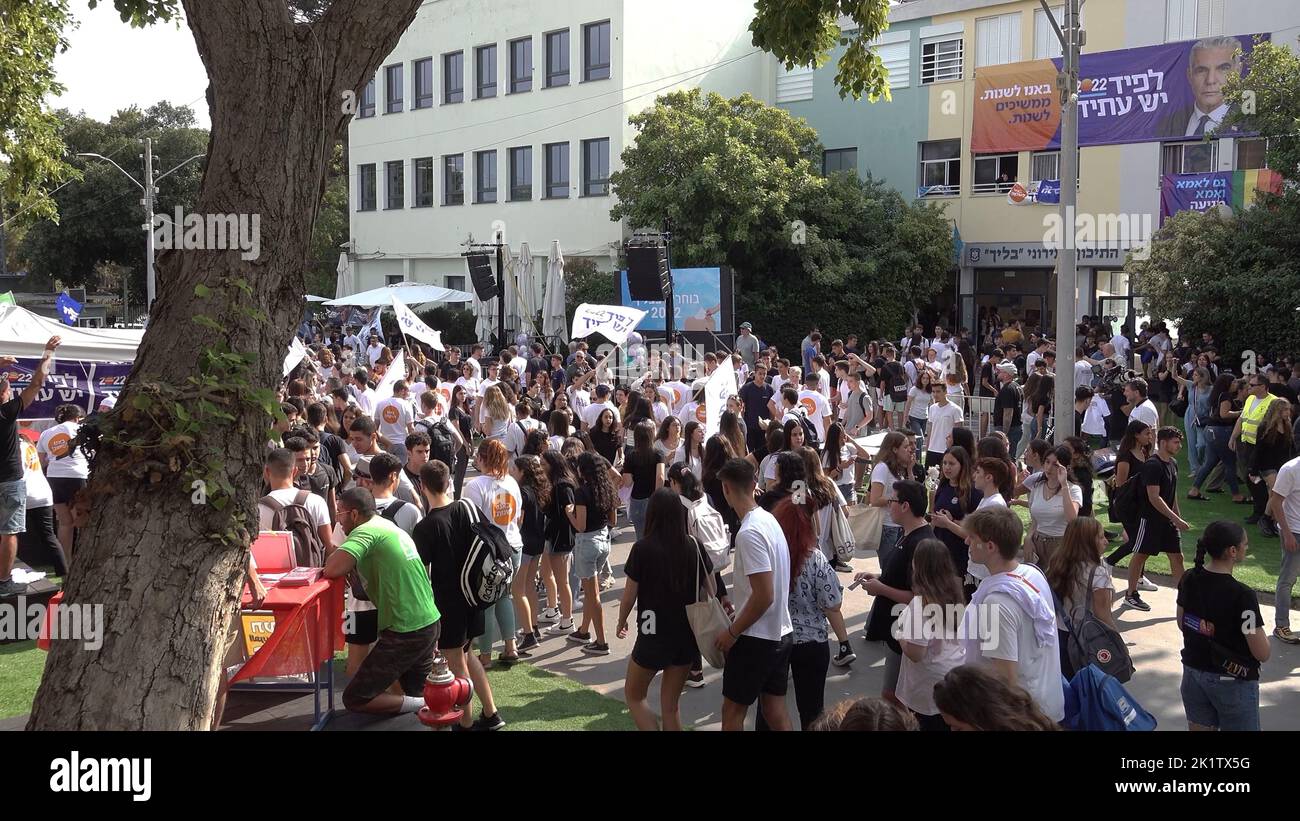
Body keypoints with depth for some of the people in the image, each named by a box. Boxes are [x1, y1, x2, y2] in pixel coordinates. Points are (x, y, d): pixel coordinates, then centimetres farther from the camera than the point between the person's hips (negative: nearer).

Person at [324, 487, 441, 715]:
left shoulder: (366, 531, -13)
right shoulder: (389, 526, 16)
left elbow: (333, 570, -25)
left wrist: (334, 555, -5)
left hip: (405, 633, -9)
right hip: (430, 621, 9)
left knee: (354, 699, 0)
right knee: (417, 691, 26)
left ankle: (422, 705, -9)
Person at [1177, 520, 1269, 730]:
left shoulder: (1189, 579, -6)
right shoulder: (1242, 596, -25)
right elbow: (1263, 654, -19)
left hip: (1193, 673, 6)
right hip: (1232, 682, -6)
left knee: (1199, 727, 18)